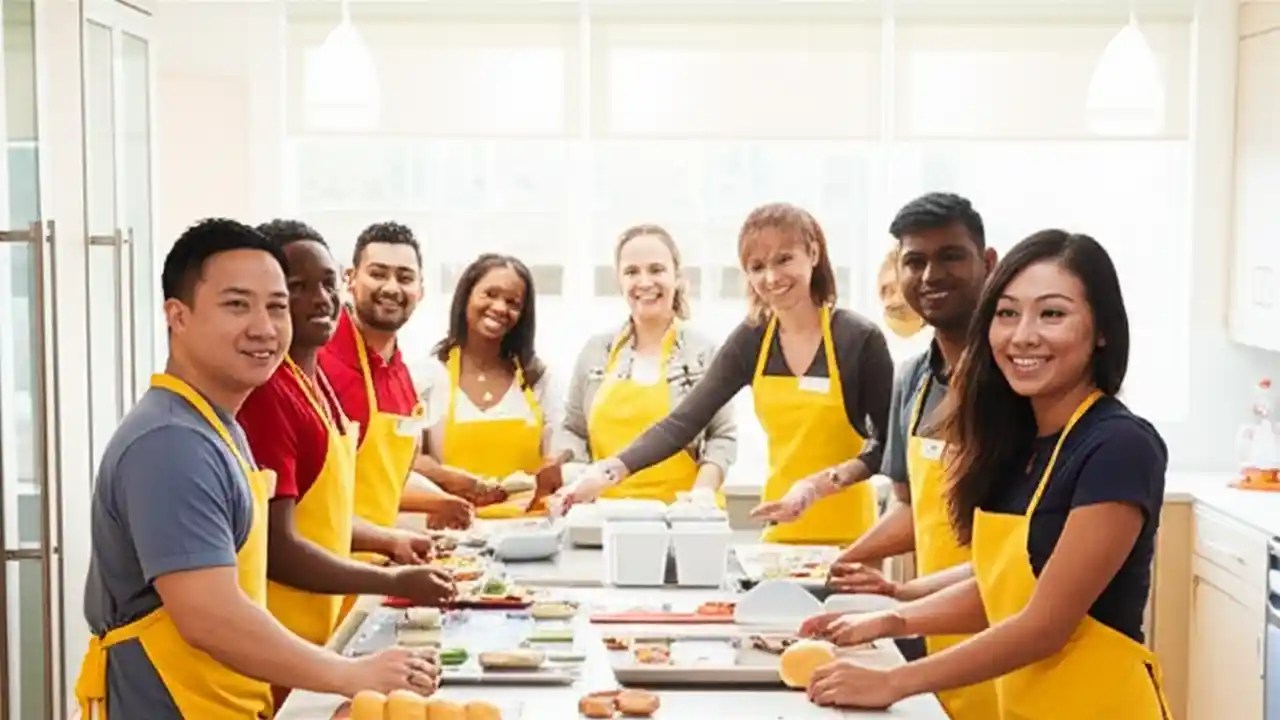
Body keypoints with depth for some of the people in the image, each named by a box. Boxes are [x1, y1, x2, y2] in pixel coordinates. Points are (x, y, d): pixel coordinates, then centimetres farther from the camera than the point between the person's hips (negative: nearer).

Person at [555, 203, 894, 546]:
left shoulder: (859, 338, -12)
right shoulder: (751, 340, -1)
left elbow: (889, 445, -7)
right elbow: (683, 421, -8)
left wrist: (819, 484, -22)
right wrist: (608, 471, -22)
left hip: (845, 531, -3)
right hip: (782, 528, 4)